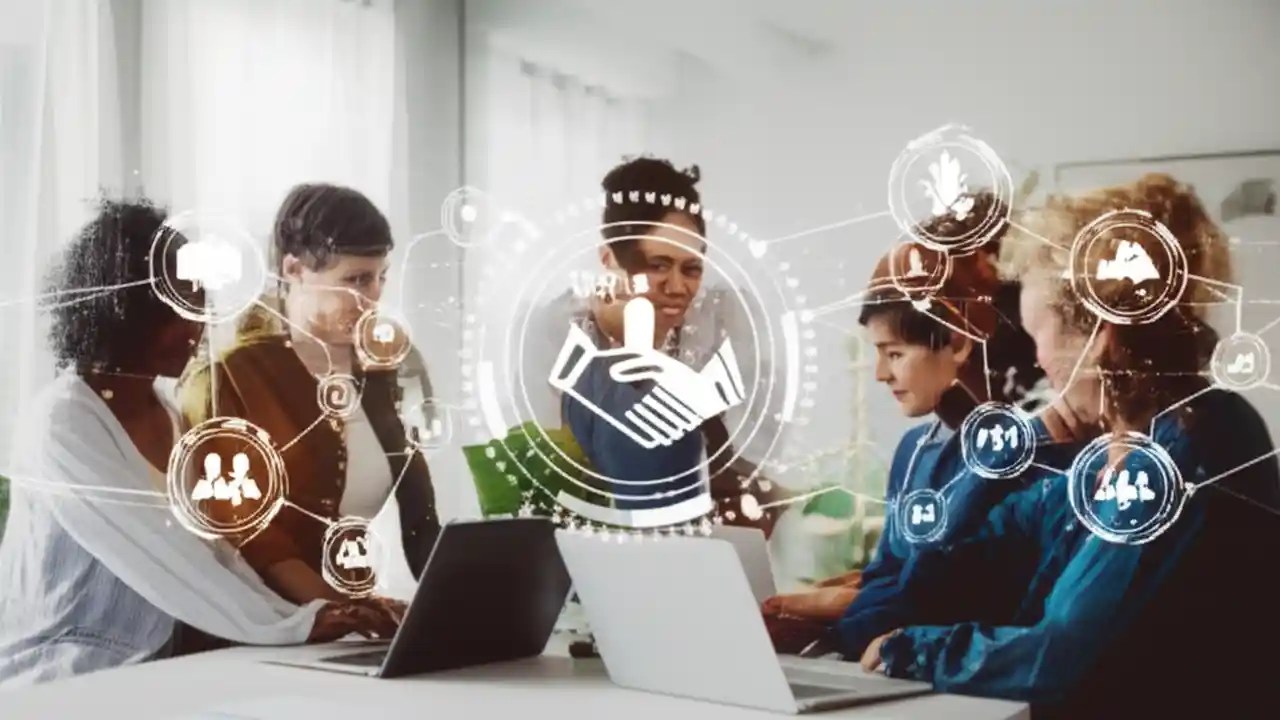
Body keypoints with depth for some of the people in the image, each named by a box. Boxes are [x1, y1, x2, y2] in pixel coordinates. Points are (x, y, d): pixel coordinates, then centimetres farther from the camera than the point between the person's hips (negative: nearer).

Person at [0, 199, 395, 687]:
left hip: (145, 674, 8)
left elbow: (206, 548, 7)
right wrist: (289, 627, -22)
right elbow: (154, 550, -22)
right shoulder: (63, 423, -14)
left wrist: (295, 617, -7)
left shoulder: (167, 419, 11)